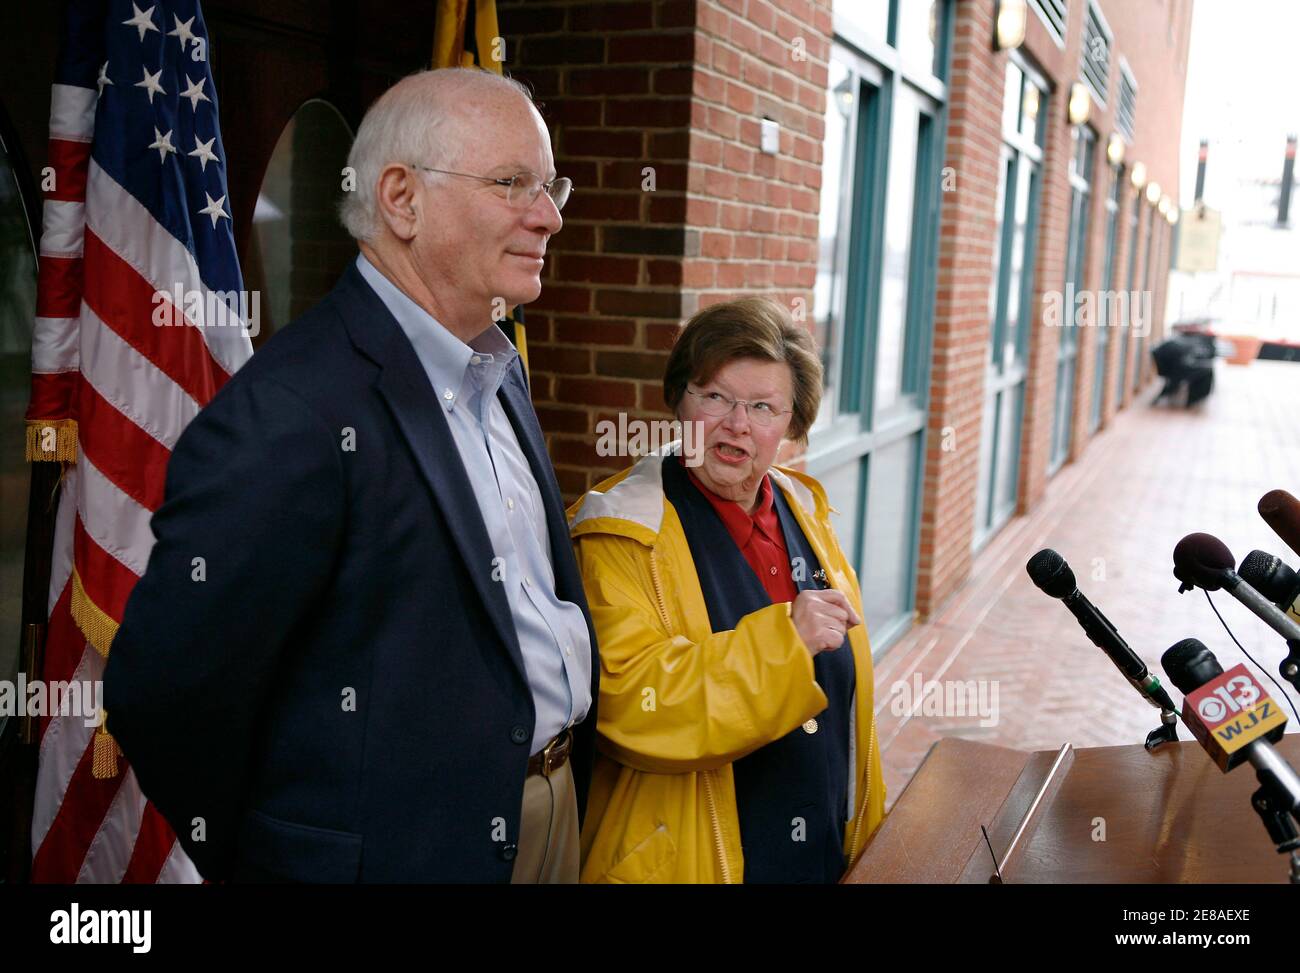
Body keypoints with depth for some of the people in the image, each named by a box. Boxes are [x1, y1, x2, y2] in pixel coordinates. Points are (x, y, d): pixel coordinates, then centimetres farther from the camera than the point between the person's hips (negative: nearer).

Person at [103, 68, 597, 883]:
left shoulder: (500, 371, 7)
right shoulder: (291, 411, -22)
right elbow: (164, 691, -21)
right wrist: (252, 860, -7)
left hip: (556, 811, 8)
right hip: (414, 847, -8)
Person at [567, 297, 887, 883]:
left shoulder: (804, 510, 5)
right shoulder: (620, 535, -15)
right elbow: (625, 702, -26)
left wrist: (866, 832, 17)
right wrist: (782, 640, -29)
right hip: (686, 860, -6)